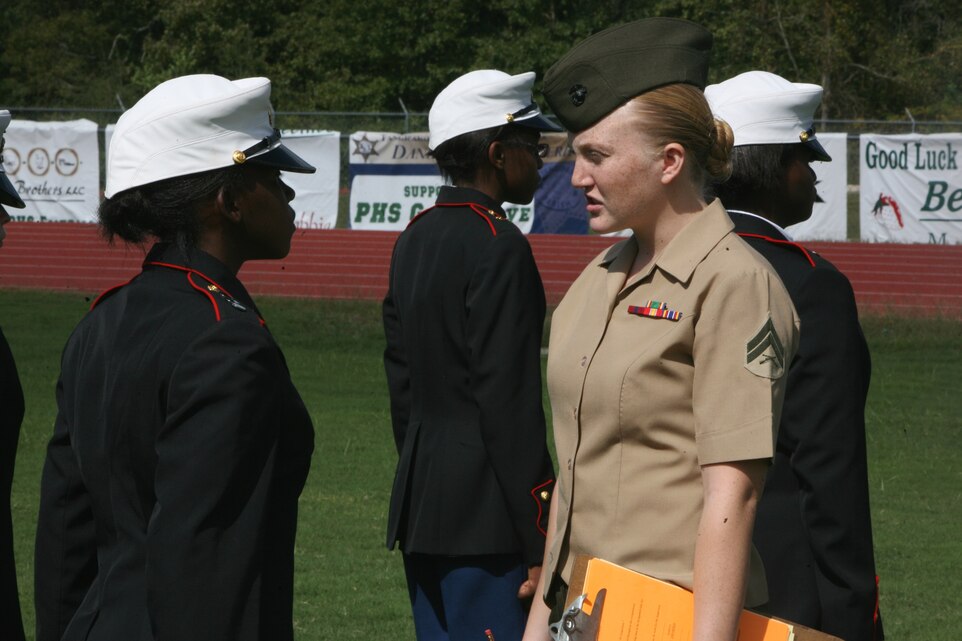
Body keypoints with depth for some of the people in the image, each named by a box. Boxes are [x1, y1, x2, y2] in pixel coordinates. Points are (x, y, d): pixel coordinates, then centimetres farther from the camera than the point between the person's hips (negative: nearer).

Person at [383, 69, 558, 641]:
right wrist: (540, 544, -17)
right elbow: (510, 404, -19)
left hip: (422, 504, 9)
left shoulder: (416, 237, 12)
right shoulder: (498, 247, -15)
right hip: (484, 521, -9)